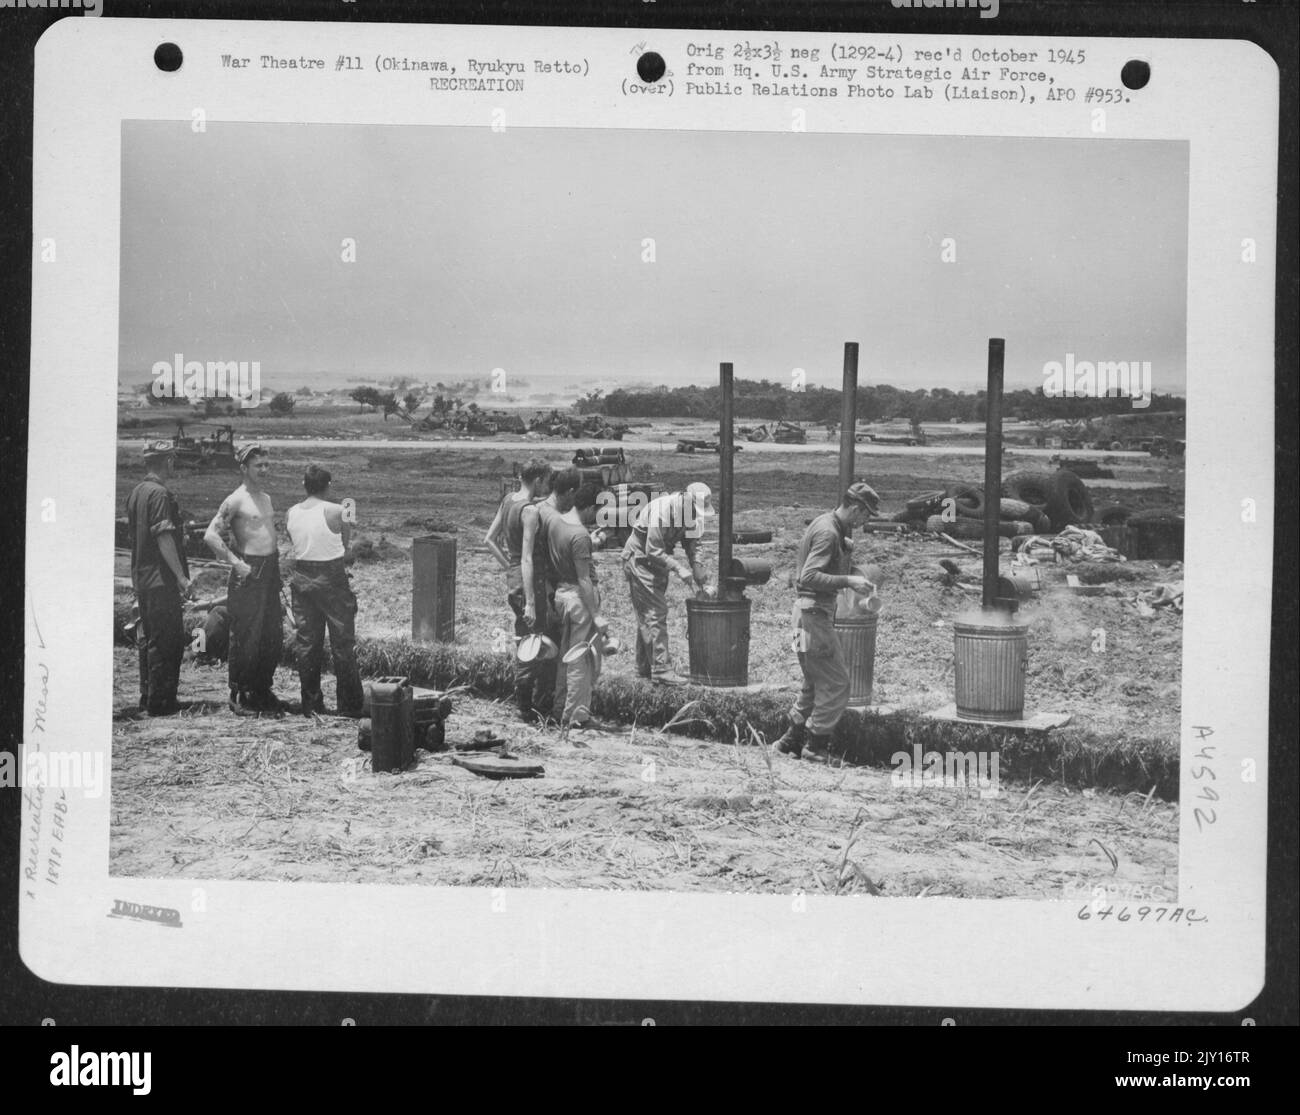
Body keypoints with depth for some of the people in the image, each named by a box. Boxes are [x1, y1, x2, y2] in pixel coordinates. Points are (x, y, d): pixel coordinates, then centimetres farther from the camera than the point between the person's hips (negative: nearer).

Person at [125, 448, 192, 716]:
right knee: (167, 641, -4)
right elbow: (163, 538, -21)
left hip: (141, 578, 9)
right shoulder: (160, 493, -15)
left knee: (148, 638, 15)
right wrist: (181, 576, -22)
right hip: (161, 579, -9)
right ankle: (160, 701, -2)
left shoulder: (135, 493, 12)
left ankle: (147, 697, 21)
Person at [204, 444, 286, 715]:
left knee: (274, 638, 8)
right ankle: (239, 696, 6)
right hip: (249, 572, -8)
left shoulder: (266, 498, 15)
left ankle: (263, 691, 19)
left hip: (270, 571, 8)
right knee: (246, 638, -3)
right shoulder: (236, 500, -10)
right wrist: (236, 563, -17)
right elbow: (211, 535, -17)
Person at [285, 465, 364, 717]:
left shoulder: (291, 514, 1)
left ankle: (311, 703, 15)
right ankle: (348, 703, 8)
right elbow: (347, 548, -5)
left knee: (306, 642, 11)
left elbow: (293, 543, 4)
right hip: (331, 579, -5)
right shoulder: (336, 512, -13)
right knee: (342, 642, 4)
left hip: (302, 576, 5)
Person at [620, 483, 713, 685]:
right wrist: (679, 568, -33)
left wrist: (696, 566, -10)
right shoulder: (661, 511, -31)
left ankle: (644, 666, 24)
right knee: (654, 612, -13)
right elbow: (653, 551, -30)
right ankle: (660, 669, -15)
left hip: (658, 560, 9)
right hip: (640, 559, -9)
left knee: (647, 614, 15)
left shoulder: (690, 513, -5)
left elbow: (692, 541, 5)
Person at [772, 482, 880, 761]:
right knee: (836, 683, -5)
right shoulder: (828, 532, -18)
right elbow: (809, 576, -26)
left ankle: (791, 741, 21)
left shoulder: (828, 525, 14)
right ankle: (817, 743, 3)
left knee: (815, 683, 17)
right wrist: (847, 581, -24)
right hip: (814, 612, -11)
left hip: (815, 612, 11)